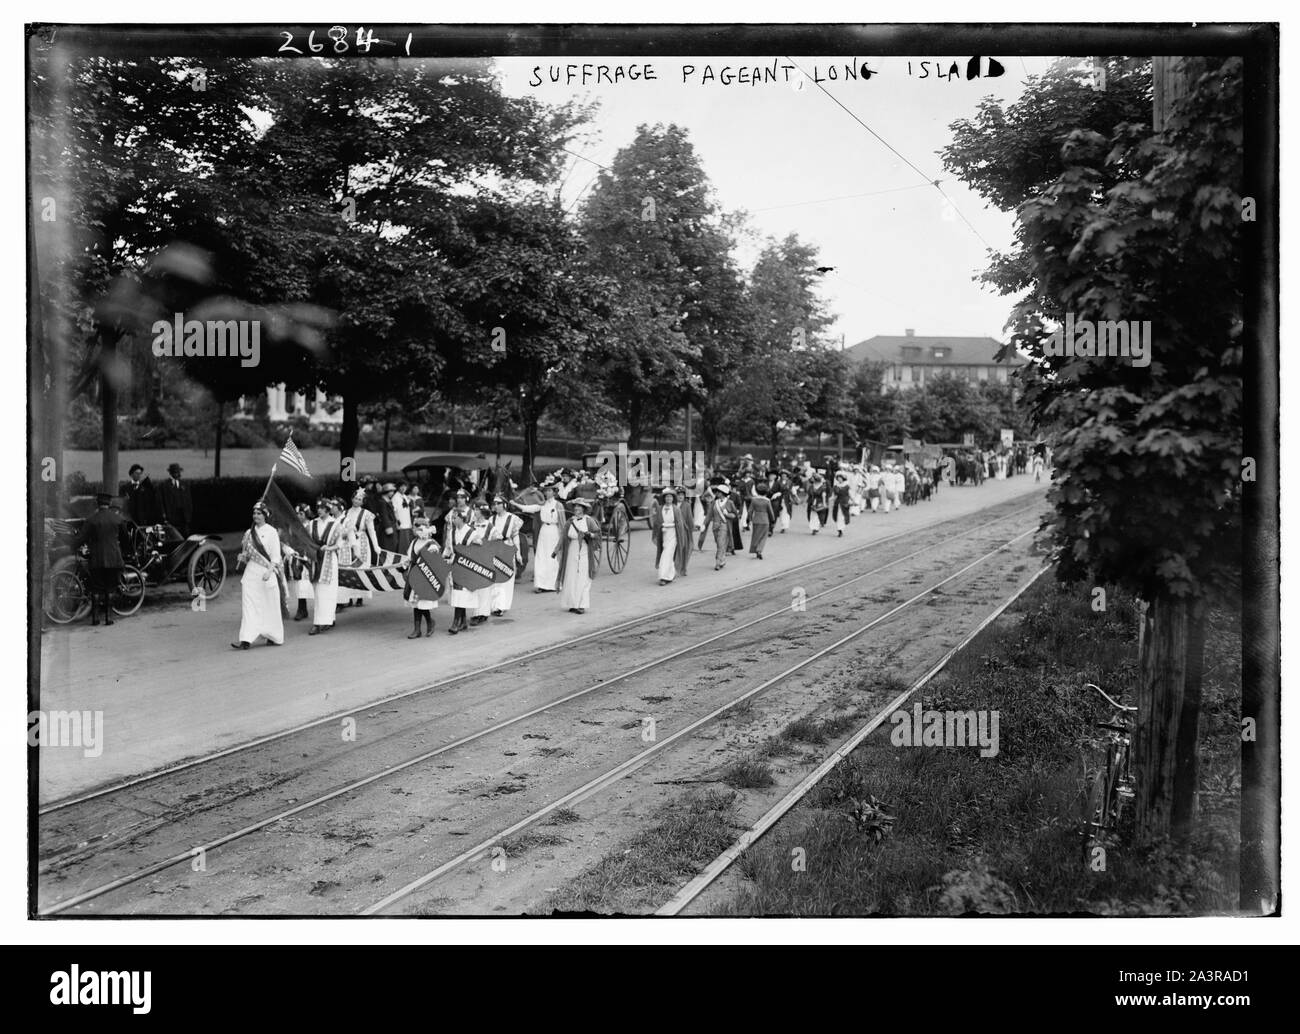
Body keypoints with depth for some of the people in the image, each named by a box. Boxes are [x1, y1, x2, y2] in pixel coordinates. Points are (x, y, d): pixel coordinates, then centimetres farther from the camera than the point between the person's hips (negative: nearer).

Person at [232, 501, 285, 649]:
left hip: (266, 573, -4)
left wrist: (269, 571, -20)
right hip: (251, 572, 4)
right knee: (249, 606, -4)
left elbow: (276, 556, -8)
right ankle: (246, 640, -10)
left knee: (270, 607, 4)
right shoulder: (249, 533, 11)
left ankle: (275, 637, 20)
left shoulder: (271, 532, -4)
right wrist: (242, 557, -2)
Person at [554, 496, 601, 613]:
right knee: (571, 579, 3)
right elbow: (564, 537, 9)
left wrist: (590, 535, -21)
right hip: (572, 552, 3)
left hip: (585, 552, -3)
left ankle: (582, 605, -3)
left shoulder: (589, 520, -3)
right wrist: (557, 550, 4)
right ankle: (573, 604, 11)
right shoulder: (570, 521, 6)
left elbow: (597, 534, -1)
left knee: (583, 579, -4)